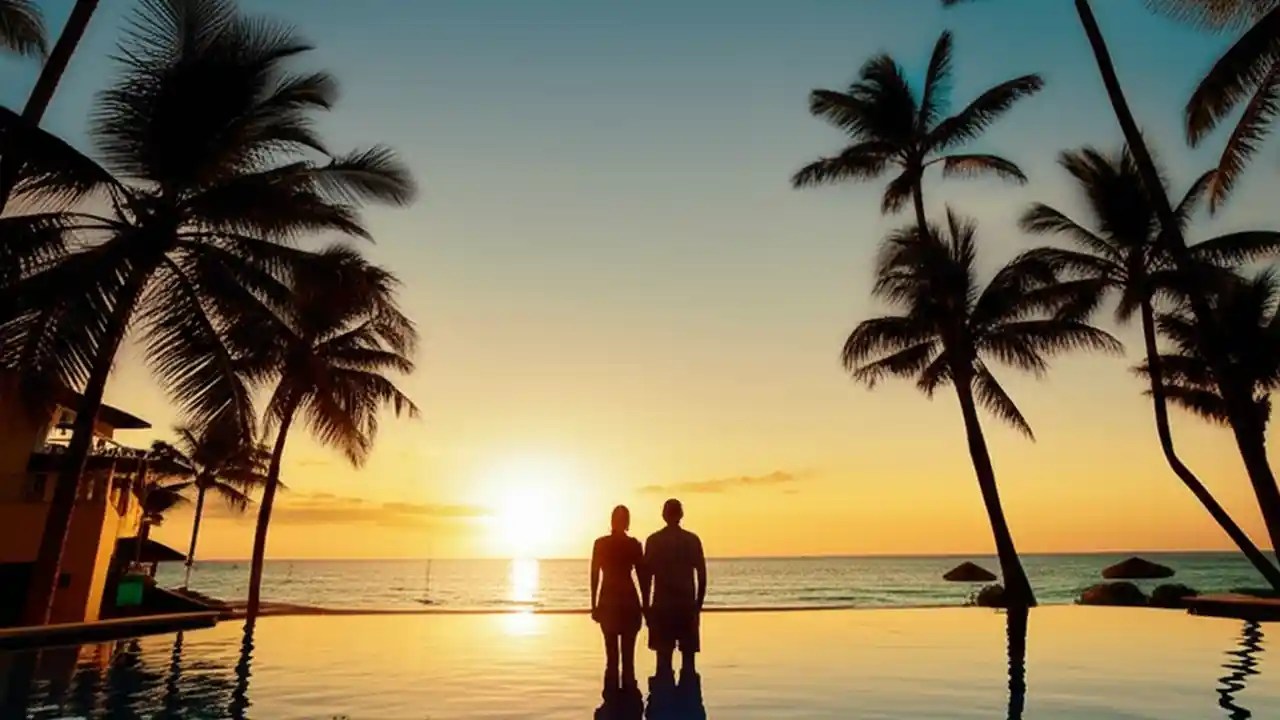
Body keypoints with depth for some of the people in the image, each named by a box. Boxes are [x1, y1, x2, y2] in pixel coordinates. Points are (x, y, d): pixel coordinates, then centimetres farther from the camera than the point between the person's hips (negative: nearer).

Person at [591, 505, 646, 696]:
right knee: (628, 655, 4)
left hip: (607, 603, 1)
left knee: (611, 655, 7)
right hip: (629, 603, -1)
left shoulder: (600, 544, -2)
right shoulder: (634, 544, -5)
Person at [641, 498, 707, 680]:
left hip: (662, 605, -1)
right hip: (687, 605, 1)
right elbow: (702, 576, 2)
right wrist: (698, 603, 12)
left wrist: (646, 606, 3)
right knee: (688, 657, 9)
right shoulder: (693, 540, 1)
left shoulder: (653, 540, -3)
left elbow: (646, 576, -4)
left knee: (664, 658, 5)